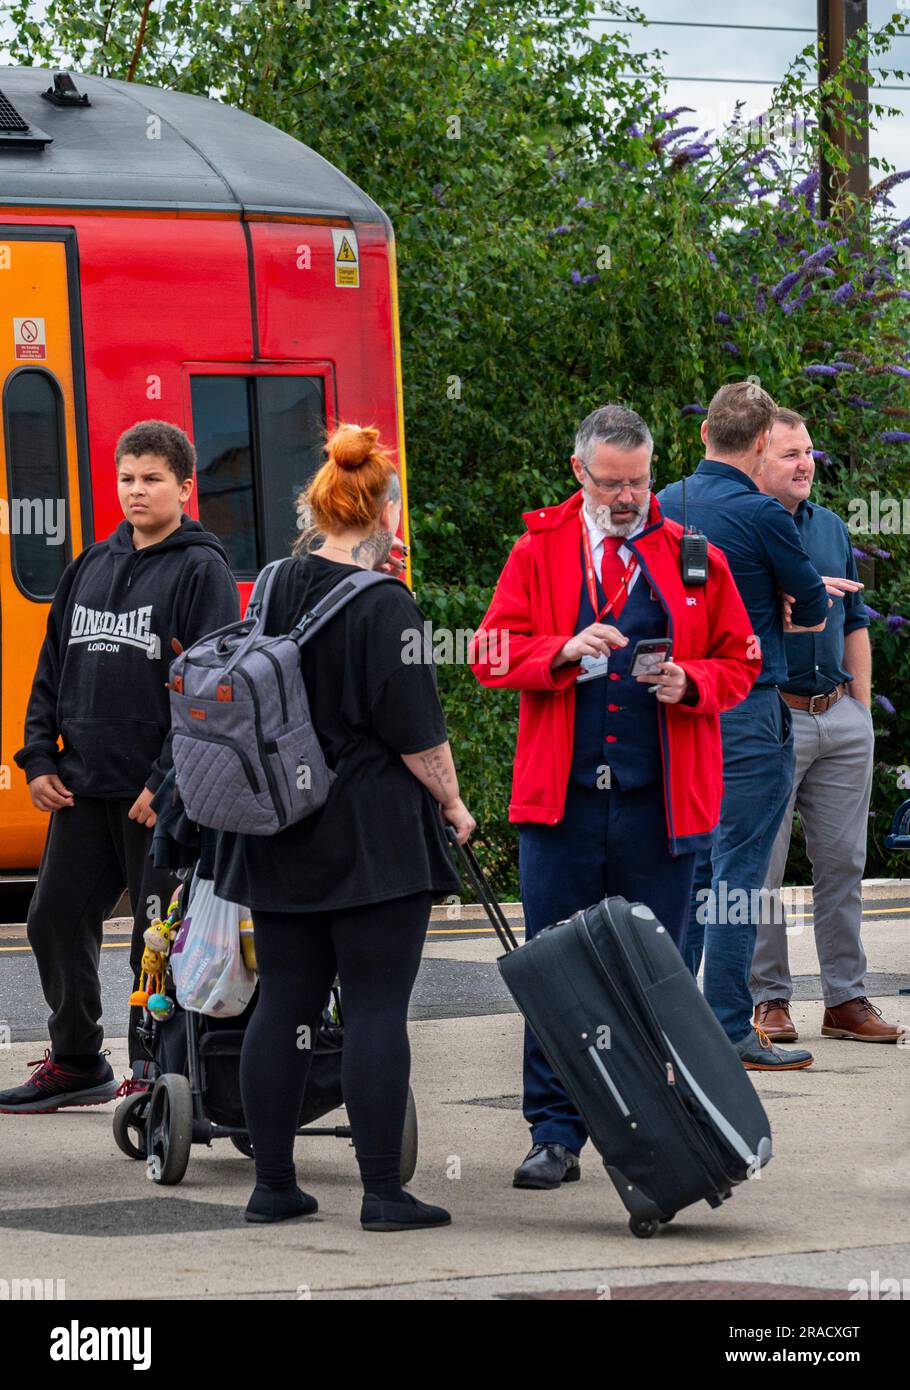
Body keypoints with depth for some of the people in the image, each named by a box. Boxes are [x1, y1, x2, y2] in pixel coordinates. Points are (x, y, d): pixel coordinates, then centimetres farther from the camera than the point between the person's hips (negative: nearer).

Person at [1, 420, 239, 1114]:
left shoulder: (201, 571, -5)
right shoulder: (91, 567, 15)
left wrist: (169, 780, -17)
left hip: (160, 794, -7)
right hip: (82, 789, 7)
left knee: (161, 937, -1)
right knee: (57, 919, 8)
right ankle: (76, 1063, 21)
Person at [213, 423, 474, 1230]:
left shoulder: (271, 589, 6)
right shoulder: (384, 607, -14)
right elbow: (417, 733, -13)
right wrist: (453, 807, 2)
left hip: (279, 839, 6)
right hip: (374, 840, -6)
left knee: (283, 1006, 9)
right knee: (377, 1011, -3)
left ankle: (273, 1186, 13)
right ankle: (384, 1194, -2)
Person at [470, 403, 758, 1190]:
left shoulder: (692, 558, 8)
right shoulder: (540, 550, 7)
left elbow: (739, 662, 11)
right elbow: (493, 653, 2)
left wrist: (690, 682, -10)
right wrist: (565, 652, -15)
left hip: (660, 800, 0)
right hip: (561, 797, 0)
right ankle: (556, 1136, 6)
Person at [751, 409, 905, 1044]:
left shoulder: (832, 528, 16)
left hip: (841, 719, 6)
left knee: (843, 863, 6)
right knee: (763, 867, -1)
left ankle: (847, 998, 11)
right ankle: (770, 999, 6)